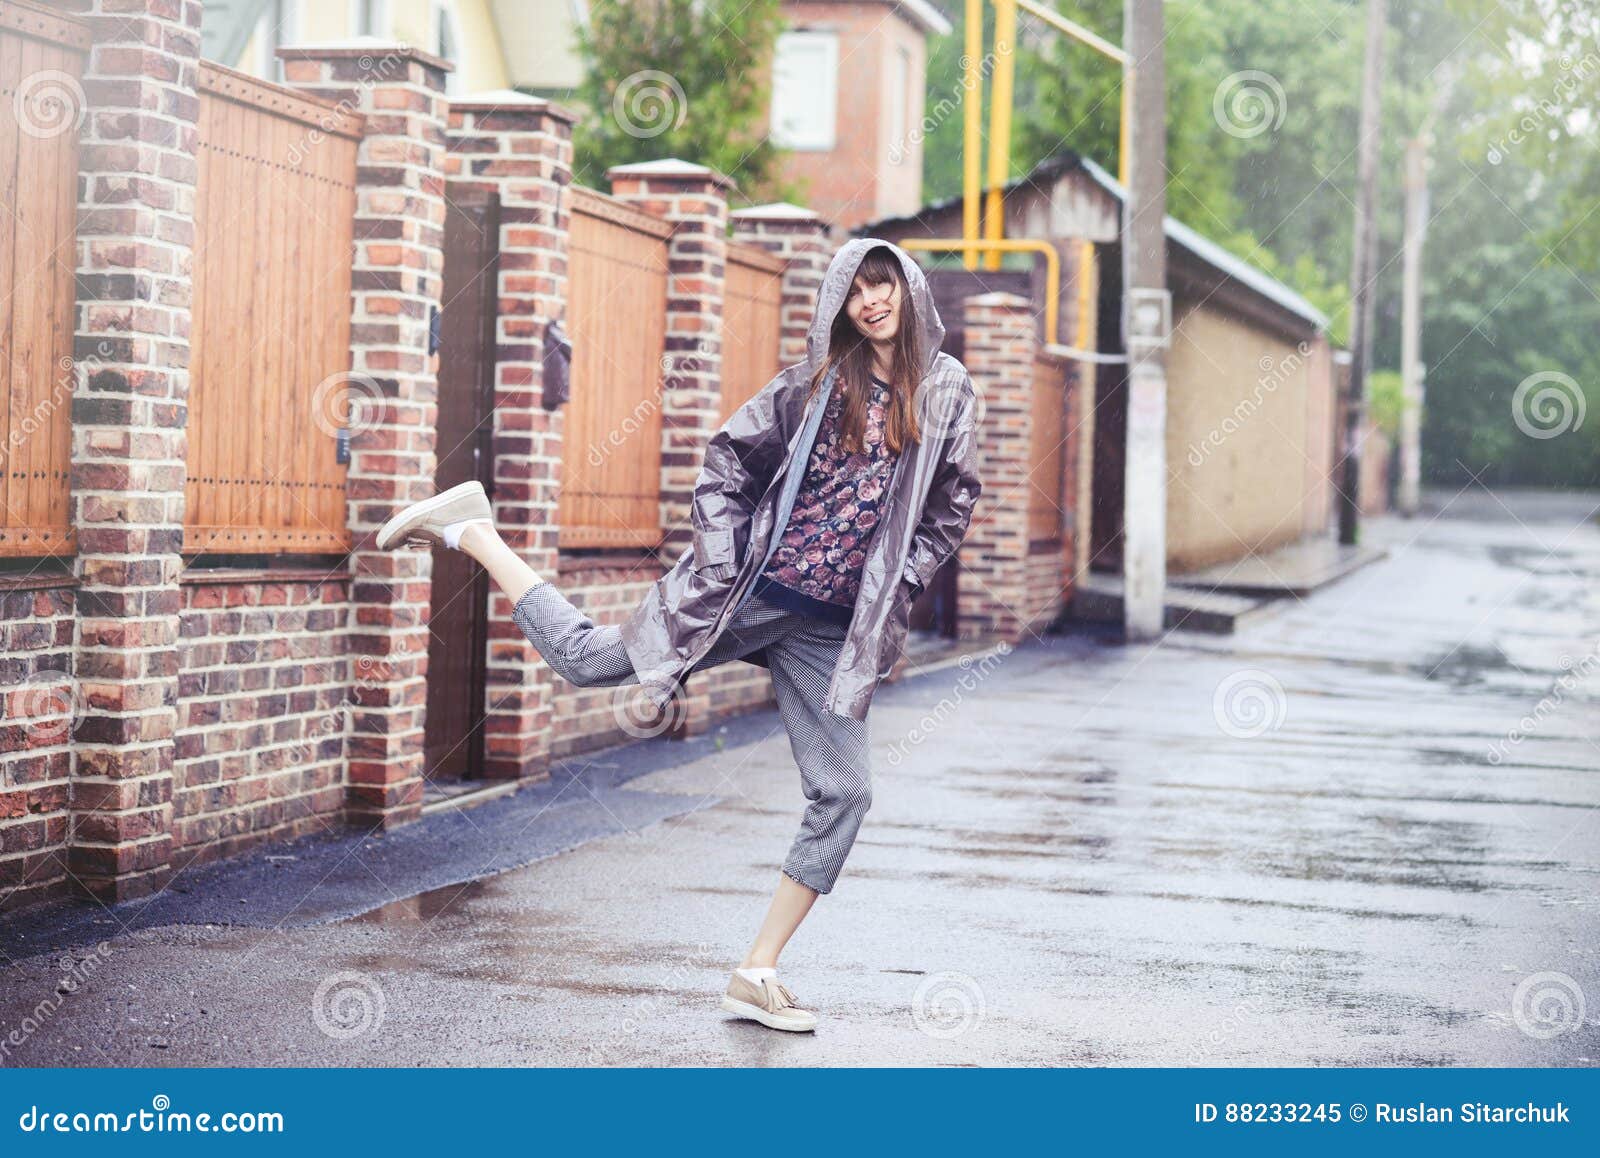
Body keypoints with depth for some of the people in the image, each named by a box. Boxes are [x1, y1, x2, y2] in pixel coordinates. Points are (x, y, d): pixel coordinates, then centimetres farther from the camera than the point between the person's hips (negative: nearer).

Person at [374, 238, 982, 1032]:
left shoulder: (948, 392, 5)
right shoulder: (815, 382, -1)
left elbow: (951, 507, 11)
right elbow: (728, 459, 4)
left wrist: (893, 589, 0)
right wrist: (720, 563, -6)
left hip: (829, 630, 2)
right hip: (752, 592, -2)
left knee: (844, 793, -4)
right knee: (586, 658, -1)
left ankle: (757, 975, 4)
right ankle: (468, 530, 21)